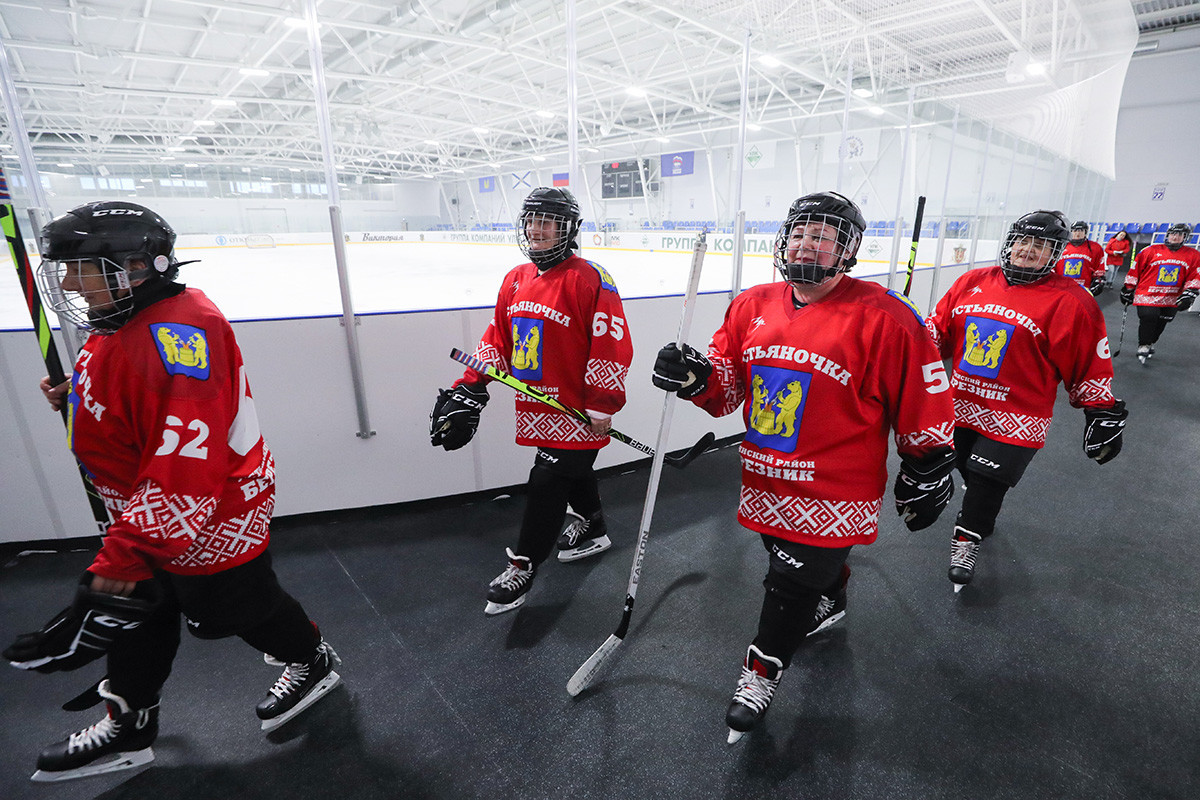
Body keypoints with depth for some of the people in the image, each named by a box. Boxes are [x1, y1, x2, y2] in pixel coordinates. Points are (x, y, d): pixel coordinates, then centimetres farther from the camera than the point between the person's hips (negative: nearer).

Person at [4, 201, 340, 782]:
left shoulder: (175, 329, -30)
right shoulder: (121, 325, 6)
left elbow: (184, 468, -35)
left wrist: (123, 556, -32)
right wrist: (79, 400, 6)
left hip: (209, 520, -10)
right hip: (151, 511, 10)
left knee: (235, 607, 11)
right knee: (140, 611, 20)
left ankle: (312, 662, 38)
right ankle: (129, 731, 41)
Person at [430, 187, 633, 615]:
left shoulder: (589, 279, -15)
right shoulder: (515, 280, 9)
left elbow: (612, 344, -18)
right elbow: (499, 338, 13)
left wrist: (602, 404, -18)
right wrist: (470, 389, 6)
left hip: (576, 409, -7)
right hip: (537, 406, 7)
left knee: (547, 482, -2)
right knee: (572, 469, 23)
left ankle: (523, 566, 16)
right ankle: (593, 527, 48)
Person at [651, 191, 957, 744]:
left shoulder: (883, 318, -15)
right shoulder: (752, 306, 0)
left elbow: (923, 404, -7)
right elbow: (728, 389, 4)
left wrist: (927, 473, -1)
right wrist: (696, 377, -17)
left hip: (834, 490, -5)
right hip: (765, 480, 5)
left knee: (792, 582, 4)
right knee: (812, 560, 26)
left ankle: (762, 672, 28)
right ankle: (830, 603, 59)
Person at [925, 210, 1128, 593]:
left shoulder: (1070, 301, -8)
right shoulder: (972, 282, 2)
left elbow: (1089, 364, -5)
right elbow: (938, 329, 9)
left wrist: (1102, 413, -3)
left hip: (1015, 417, -4)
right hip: (961, 403, 4)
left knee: (986, 481, -2)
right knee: (970, 471, 17)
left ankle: (967, 539, 20)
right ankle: (982, 517, 44)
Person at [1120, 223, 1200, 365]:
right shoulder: (1151, 251, -2)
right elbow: (1135, 270, 3)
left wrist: (1188, 295, -6)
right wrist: (1128, 289, 4)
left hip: (1172, 300, 4)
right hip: (1147, 295, -3)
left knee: (1160, 325, 10)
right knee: (1148, 318, -16)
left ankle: (1150, 345, 31)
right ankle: (1143, 348, -2)